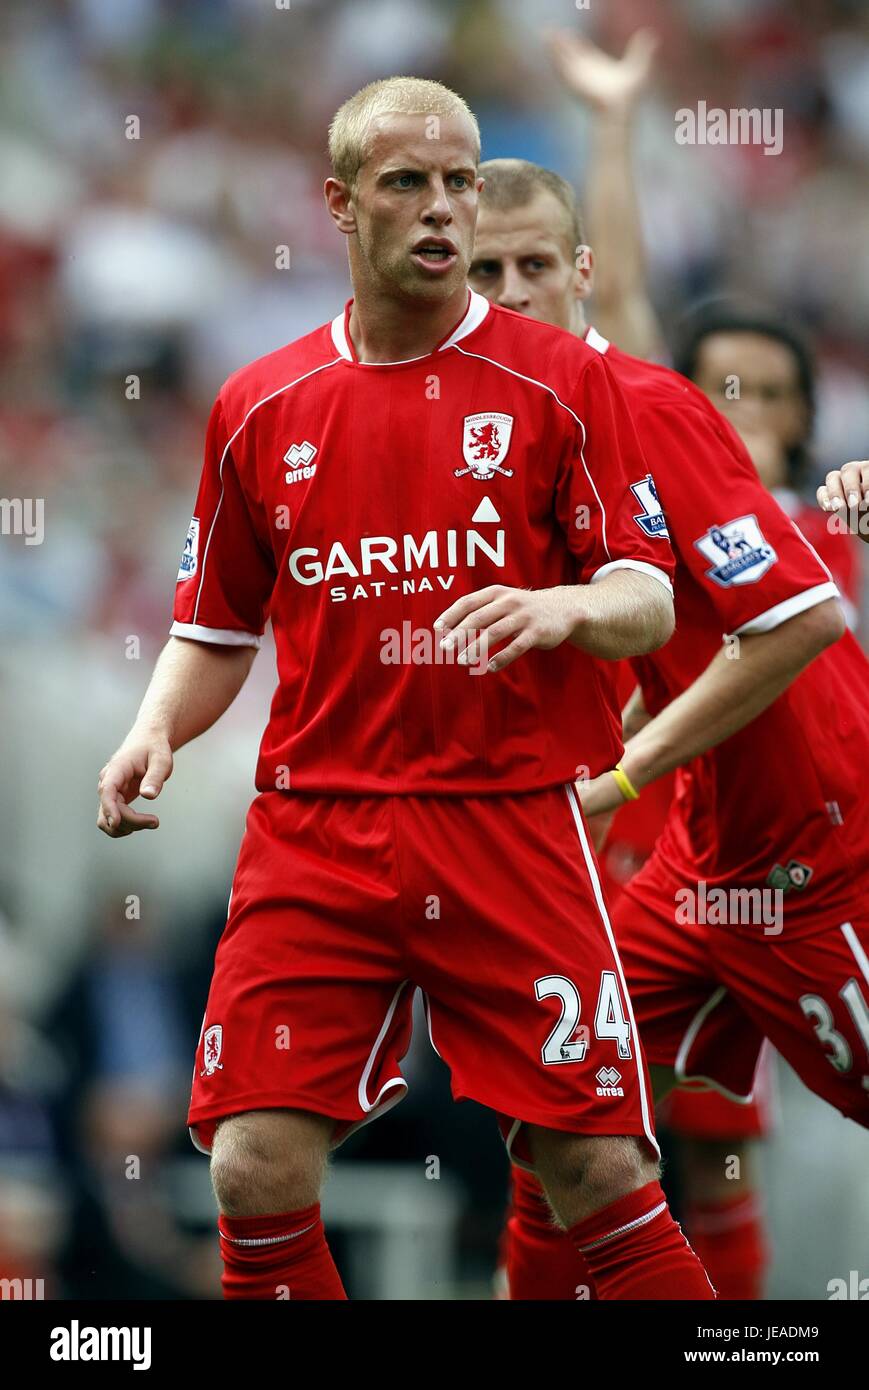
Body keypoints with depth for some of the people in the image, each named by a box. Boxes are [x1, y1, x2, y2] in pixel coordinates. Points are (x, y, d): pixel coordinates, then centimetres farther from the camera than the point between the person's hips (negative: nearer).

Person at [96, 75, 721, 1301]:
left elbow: (648, 603, 0)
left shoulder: (560, 382, 2)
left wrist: (567, 608, -22)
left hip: (511, 824, -2)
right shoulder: (259, 407, 9)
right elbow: (217, 630, 18)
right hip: (317, 824, 2)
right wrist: (156, 729, -1)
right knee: (256, 1171, -8)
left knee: (601, 1173, -7)